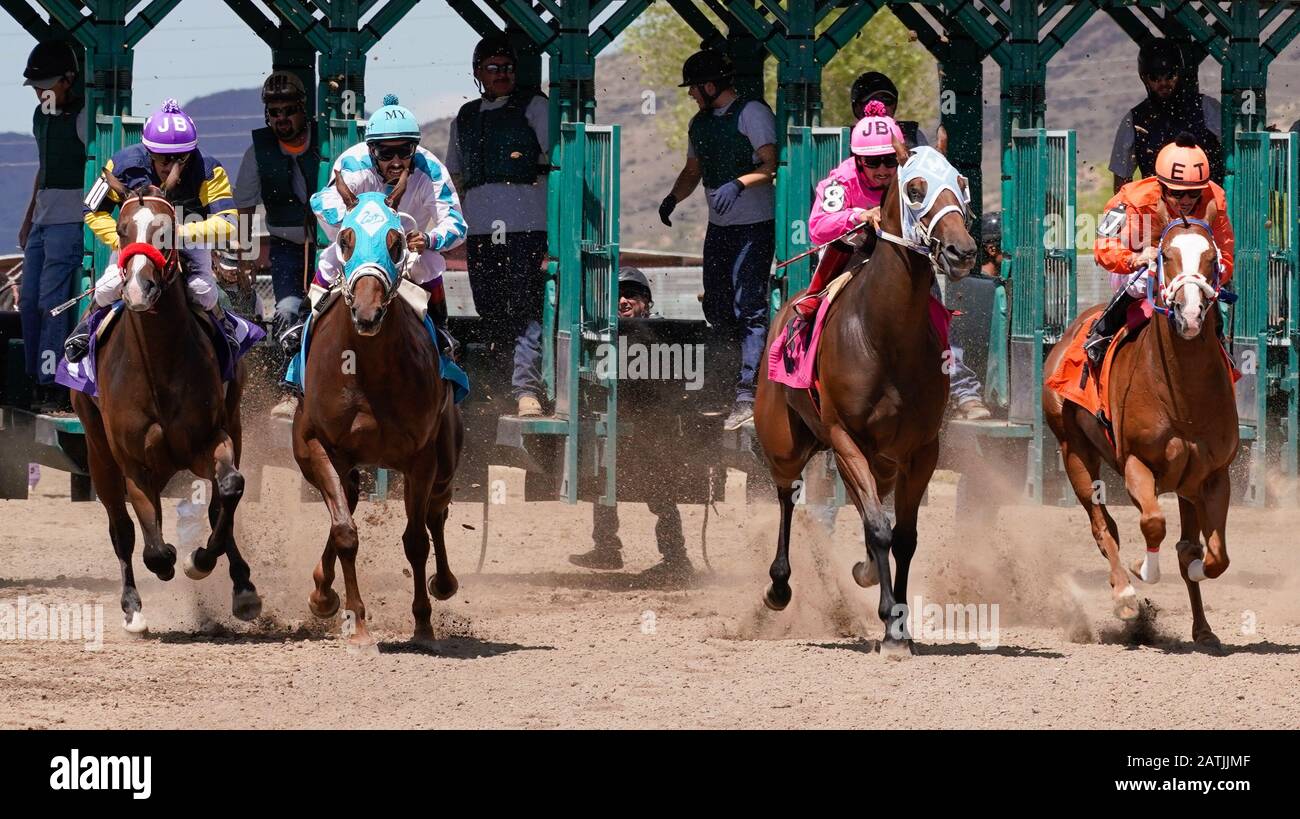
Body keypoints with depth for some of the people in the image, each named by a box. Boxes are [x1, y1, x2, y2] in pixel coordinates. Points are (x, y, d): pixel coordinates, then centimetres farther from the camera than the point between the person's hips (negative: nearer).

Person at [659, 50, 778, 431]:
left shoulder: (753, 113, -7)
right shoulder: (700, 122, 17)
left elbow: (770, 165, -14)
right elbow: (693, 170, 25)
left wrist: (738, 183, -30)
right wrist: (673, 198, 6)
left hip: (754, 225, -8)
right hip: (718, 227, 8)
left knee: (749, 309, -13)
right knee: (716, 311, 7)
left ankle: (746, 395, -19)